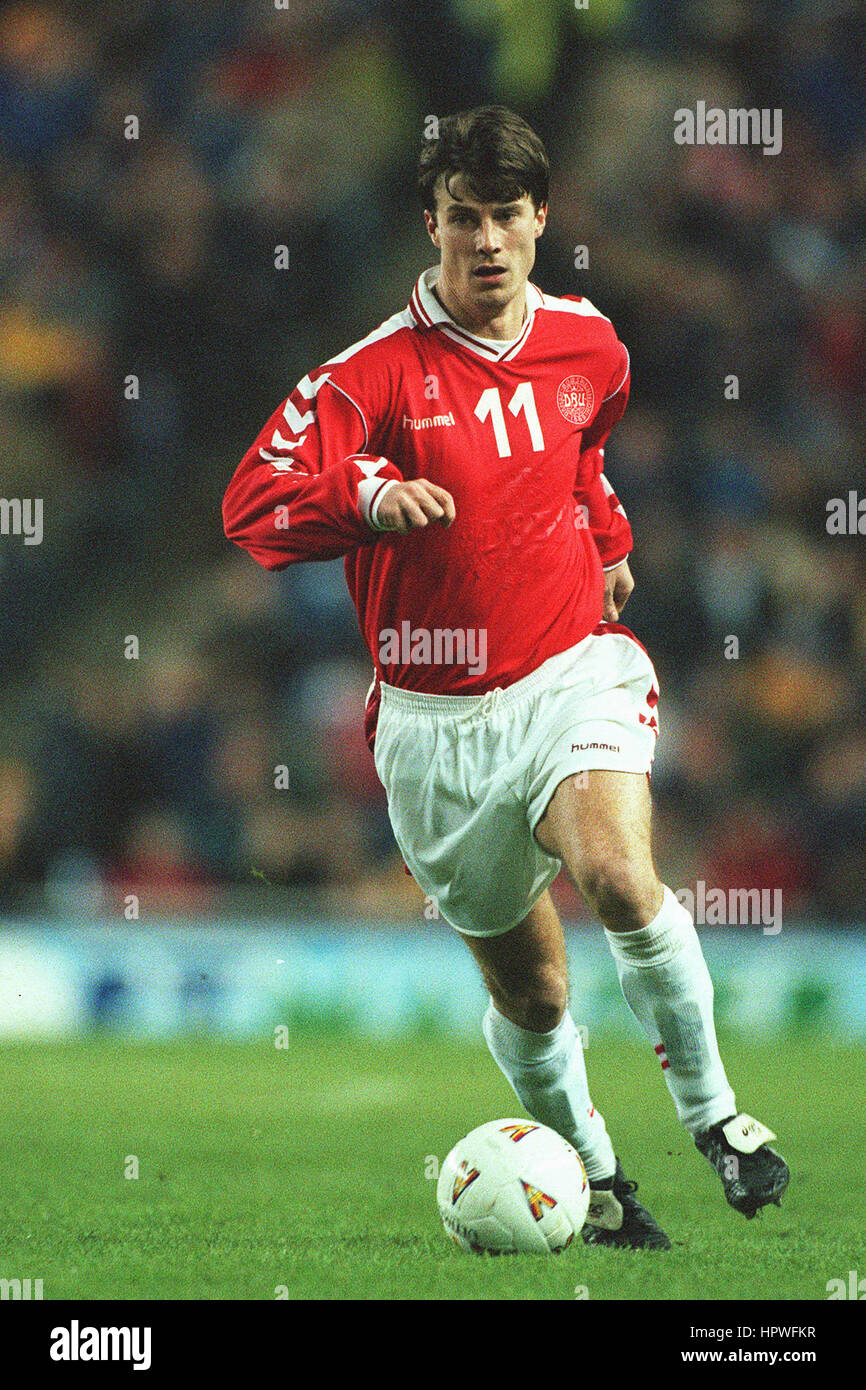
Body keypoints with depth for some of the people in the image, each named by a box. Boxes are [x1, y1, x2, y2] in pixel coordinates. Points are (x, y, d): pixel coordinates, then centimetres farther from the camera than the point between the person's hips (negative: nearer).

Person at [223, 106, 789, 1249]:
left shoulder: (588, 344, 4)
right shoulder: (379, 372, -10)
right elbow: (252, 501, -19)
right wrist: (368, 495, -34)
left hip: (572, 672, 1)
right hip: (437, 715, -1)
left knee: (617, 875, -29)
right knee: (529, 992, 7)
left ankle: (712, 1110, -10)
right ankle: (593, 1176, 32)